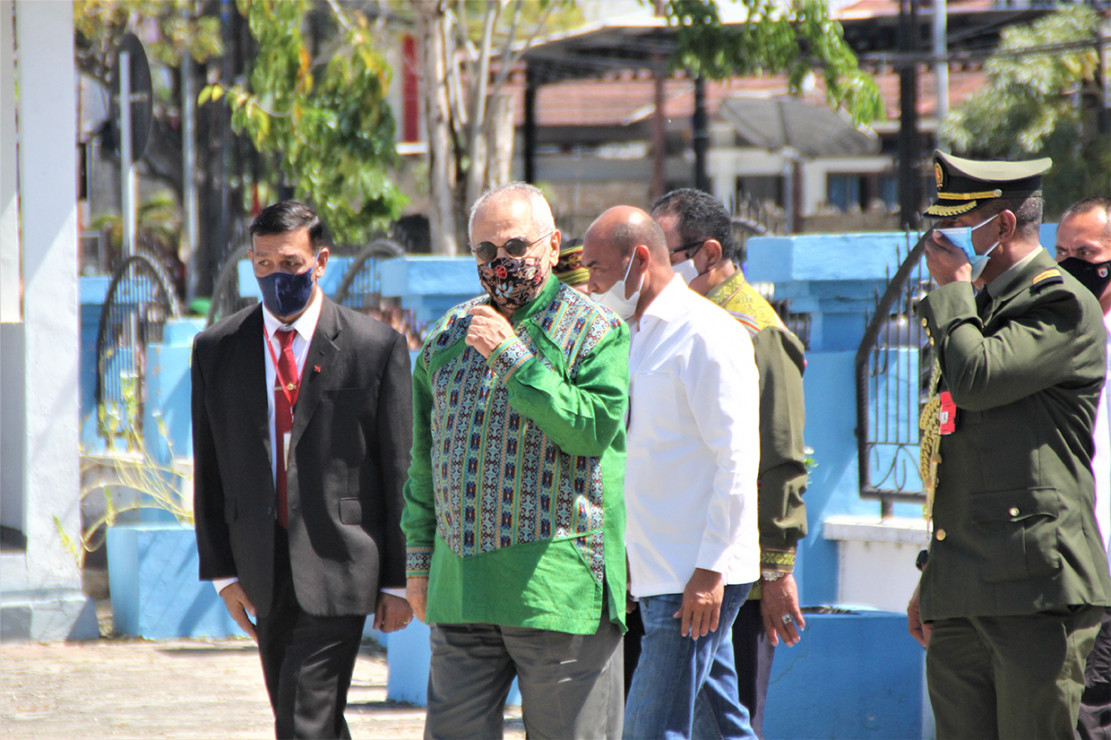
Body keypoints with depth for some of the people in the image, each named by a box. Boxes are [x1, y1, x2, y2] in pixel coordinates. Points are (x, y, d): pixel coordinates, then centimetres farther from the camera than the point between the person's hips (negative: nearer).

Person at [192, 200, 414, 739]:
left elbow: (400, 471, -1)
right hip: (262, 569, 4)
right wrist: (221, 570, 5)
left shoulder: (377, 347, -3)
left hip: (337, 563, -4)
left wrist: (400, 579, -2)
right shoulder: (216, 349, 7)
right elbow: (209, 470, 10)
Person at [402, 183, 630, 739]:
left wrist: (512, 358, -17)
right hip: (459, 587, 5)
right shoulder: (448, 336, 15)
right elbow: (424, 458, 20)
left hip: (557, 586, -5)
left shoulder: (595, 332, -2)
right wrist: (418, 561, 16)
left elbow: (595, 427, -17)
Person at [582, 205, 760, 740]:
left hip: (698, 579, -9)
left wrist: (710, 570, -20)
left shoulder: (706, 335, -12)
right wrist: (624, 556, 19)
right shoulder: (642, 336, 18)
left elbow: (737, 461, -17)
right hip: (658, 573, 9)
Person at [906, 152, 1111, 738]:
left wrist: (952, 286, -7)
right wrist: (932, 577, 23)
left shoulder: (1062, 306, -6)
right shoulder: (980, 310, 23)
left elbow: (976, 380, -22)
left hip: (1036, 586, -9)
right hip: (962, 599, 9)